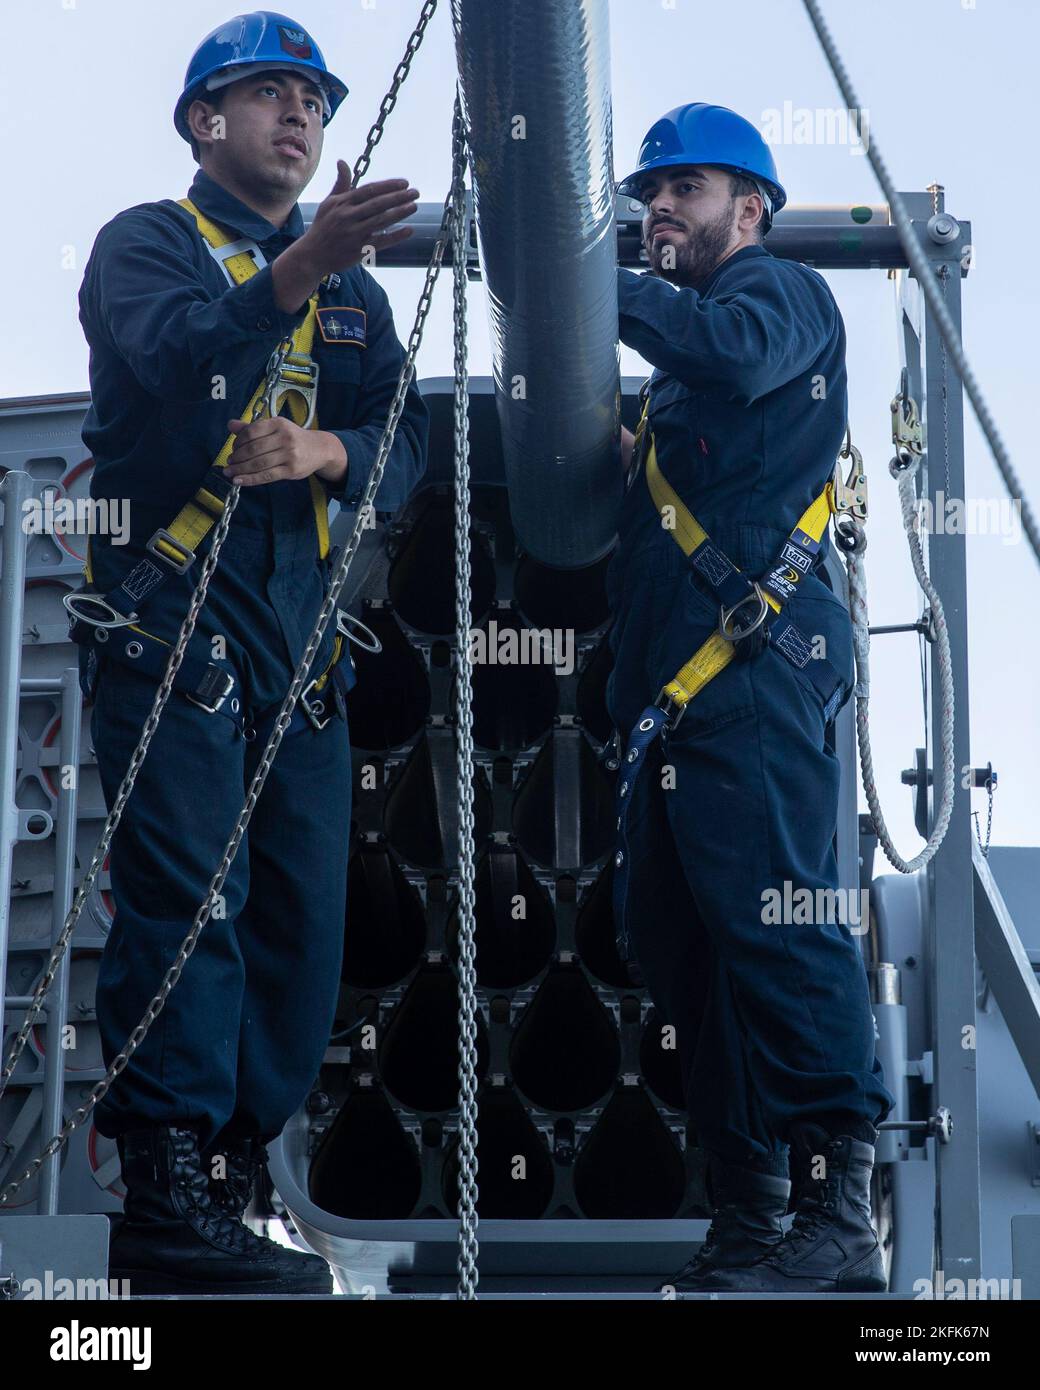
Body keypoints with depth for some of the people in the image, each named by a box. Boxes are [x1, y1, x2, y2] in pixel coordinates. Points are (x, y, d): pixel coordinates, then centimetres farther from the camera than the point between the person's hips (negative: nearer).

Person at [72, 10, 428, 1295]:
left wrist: (327, 450, -14)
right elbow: (165, 353, -20)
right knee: (185, 900, -14)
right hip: (164, 616, -6)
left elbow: (406, 443, 8)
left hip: (298, 631, 6)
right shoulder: (146, 244, 2)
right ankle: (169, 1200, -14)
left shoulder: (352, 287, 20)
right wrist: (295, 271, -36)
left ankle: (231, 1179, 11)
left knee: (301, 914, 3)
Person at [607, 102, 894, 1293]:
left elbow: (737, 350, -21)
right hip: (674, 694, 10)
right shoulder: (679, 361, 29)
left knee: (778, 926, -17)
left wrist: (599, 284, -11)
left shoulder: (781, 293, 4)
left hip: (755, 671, -10)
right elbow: (624, 505, 26)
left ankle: (837, 1219, -17)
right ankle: (744, 1219, 12)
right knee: (678, 944, 7)